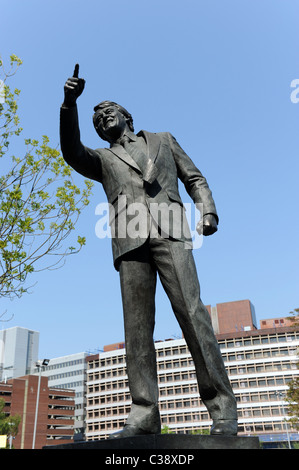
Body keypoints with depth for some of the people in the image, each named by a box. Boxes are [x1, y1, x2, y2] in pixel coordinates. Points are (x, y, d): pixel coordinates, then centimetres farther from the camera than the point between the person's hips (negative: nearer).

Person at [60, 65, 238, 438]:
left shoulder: (163, 140, 29)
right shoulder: (103, 159, 29)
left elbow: (194, 179, 21)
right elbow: (72, 153, 8)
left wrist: (208, 211, 2)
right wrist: (69, 104, -4)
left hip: (169, 233, -1)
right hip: (130, 242, 2)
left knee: (191, 313, -14)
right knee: (136, 327, -7)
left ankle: (222, 408, -10)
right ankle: (144, 416, -6)